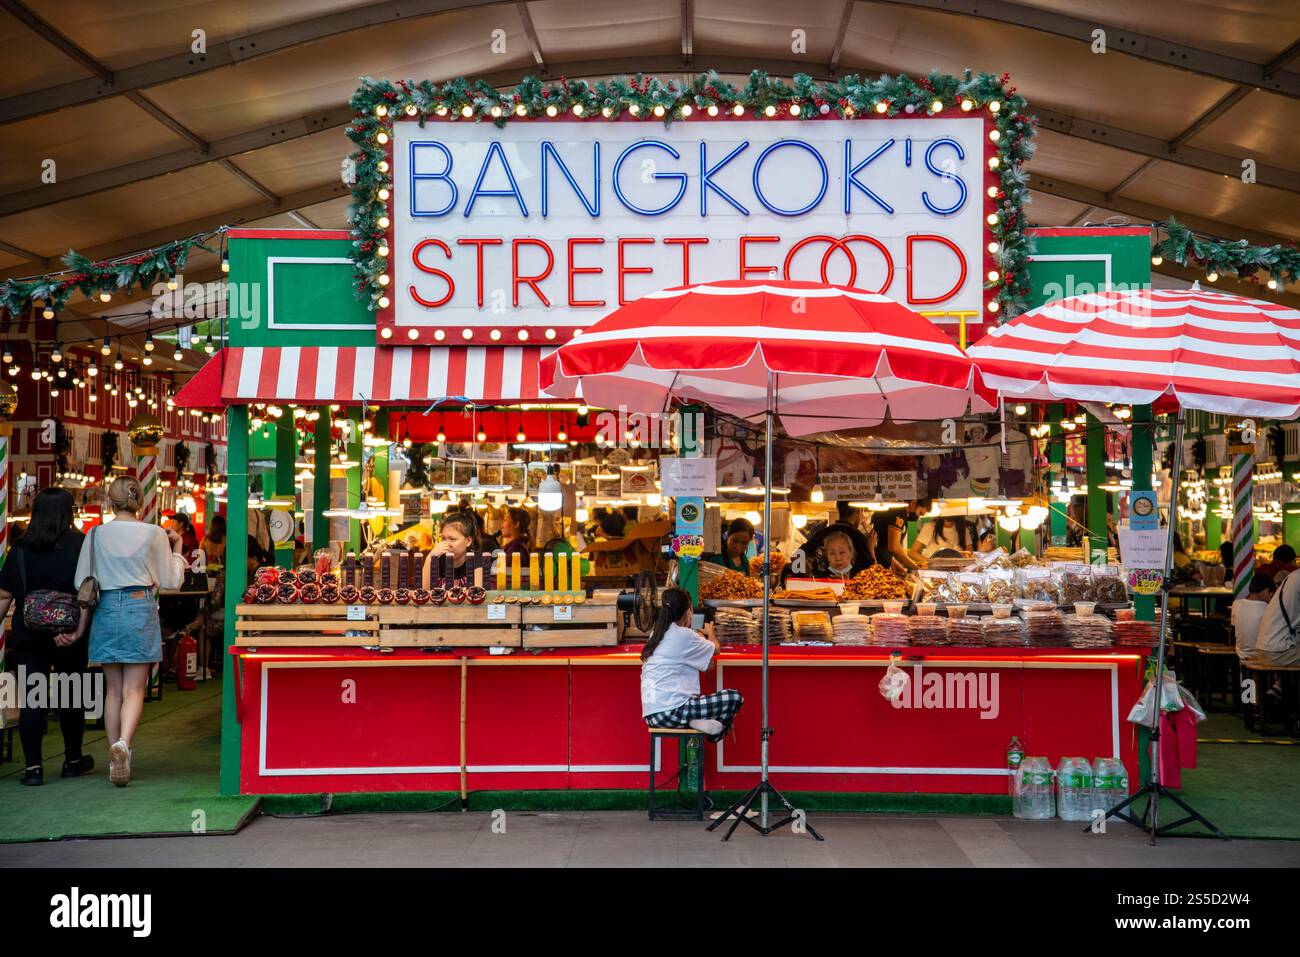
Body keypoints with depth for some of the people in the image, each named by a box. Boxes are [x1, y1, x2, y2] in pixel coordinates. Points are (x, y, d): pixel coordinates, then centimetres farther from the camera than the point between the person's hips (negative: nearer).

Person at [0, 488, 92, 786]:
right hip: (69, 635, -1)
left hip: (28, 635, 1)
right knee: (71, 695, 12)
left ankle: (33, 767, 1)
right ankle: (73, 760, 24)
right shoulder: (79, 545, -5)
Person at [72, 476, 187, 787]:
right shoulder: (154, 534, -4)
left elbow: (83, 581, 5)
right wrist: (177, 548, 17)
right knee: (134, 690, 0)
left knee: (114, 690, 12)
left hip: (106, 609, 2)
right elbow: (171, 581, 3)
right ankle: (122, 744, -24)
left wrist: (82, 622, 15)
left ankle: (116, 760, 15)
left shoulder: (96, 534, 2)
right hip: (140, 609, -2)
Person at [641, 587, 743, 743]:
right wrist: (709, 632, 29)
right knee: (735, 698, -5)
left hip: (652, 714, 9)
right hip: (670, 711, -9)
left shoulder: (657, 634, 15)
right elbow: (716, 648, 9)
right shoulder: (683, 635, -9)